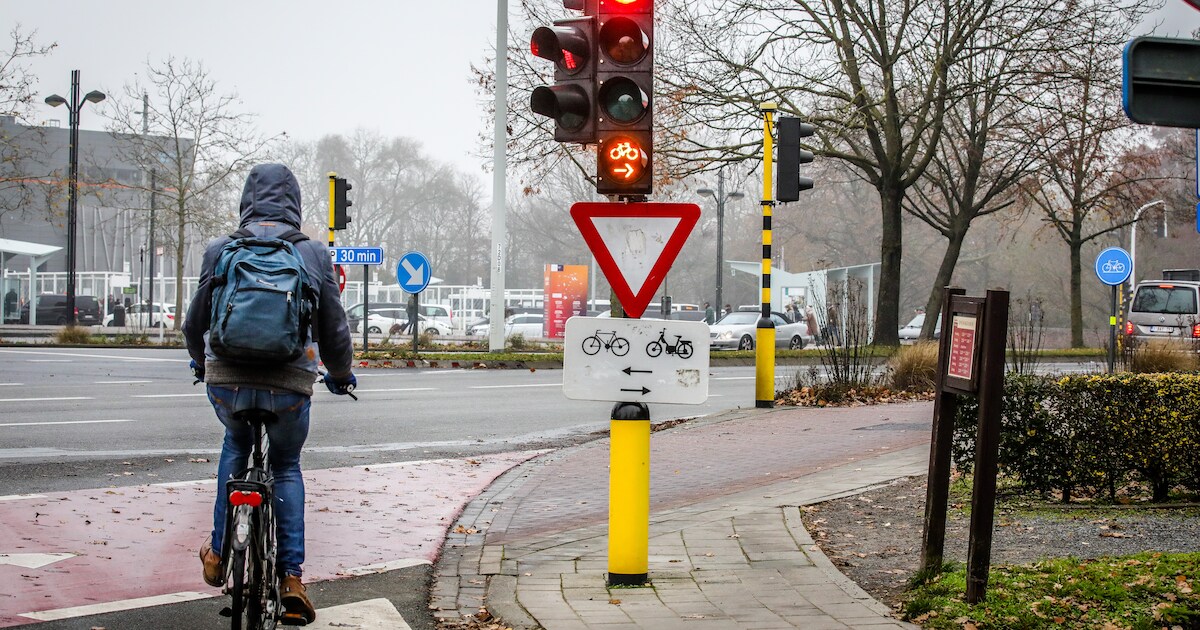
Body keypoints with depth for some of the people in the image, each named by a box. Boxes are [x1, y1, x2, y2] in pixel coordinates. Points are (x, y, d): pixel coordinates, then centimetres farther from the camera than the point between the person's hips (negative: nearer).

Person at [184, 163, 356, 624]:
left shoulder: (221, 250, 4)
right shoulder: (314, 255, 4)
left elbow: (195, 322, 13)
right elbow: (334, 330, 9)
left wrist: (201, 361, 35)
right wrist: (341, 376, 28)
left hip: (227, 381, 1)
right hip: (290, 385, -1)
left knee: (236, 444, 32)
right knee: (286, 465, 23)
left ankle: (219, 551, 28)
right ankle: (291, 577, 11)